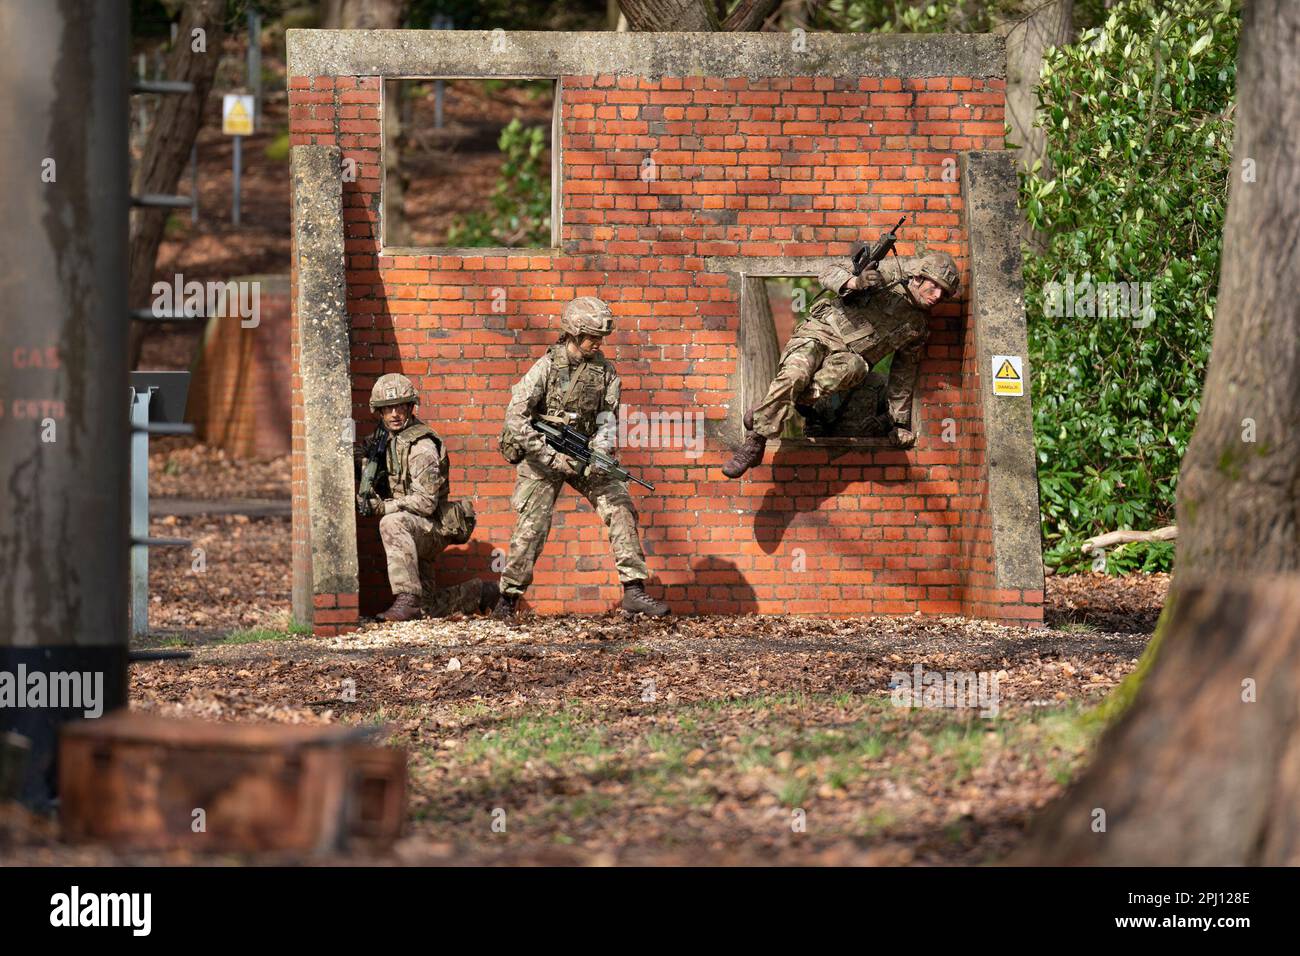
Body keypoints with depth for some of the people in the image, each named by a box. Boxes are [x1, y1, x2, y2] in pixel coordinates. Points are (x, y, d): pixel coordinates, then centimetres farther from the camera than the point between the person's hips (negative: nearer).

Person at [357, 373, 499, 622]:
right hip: (413, 532, 8)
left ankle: (407, 601, -39)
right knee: (430, 608, 11)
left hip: (435, 528, -8)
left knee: (393, 523, -38)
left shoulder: (421, 446, -18)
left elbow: (425, 502, -24)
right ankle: (481, 592, 36)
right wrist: (366, 499, -3)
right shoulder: (383, 439, 6)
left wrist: (380, 506, -26)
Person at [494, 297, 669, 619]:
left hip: (585, 455, 4)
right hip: (543, 456, -4)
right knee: (531, 526, -8)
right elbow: (516, 416, -17)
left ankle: (634, 591, -9)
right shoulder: (547, 366, -13)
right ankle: (508, 598, 8)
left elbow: (608, 418, -1)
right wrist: (552, 455, -23)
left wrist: (599, 450, -21)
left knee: (620, 508, -9)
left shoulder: (604, 369, -1)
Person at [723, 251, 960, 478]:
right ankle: (754, 444, -25)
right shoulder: (893, 273, 0)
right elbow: (829, 275, -5)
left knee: (853, 366, -36)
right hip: (820, 334, -3)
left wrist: (900, 423, 18)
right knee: (793, 376, -34)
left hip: (849, 357, 3)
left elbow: (903, 374, 21)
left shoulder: (918, 328, 13)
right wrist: (856, 282, -28)